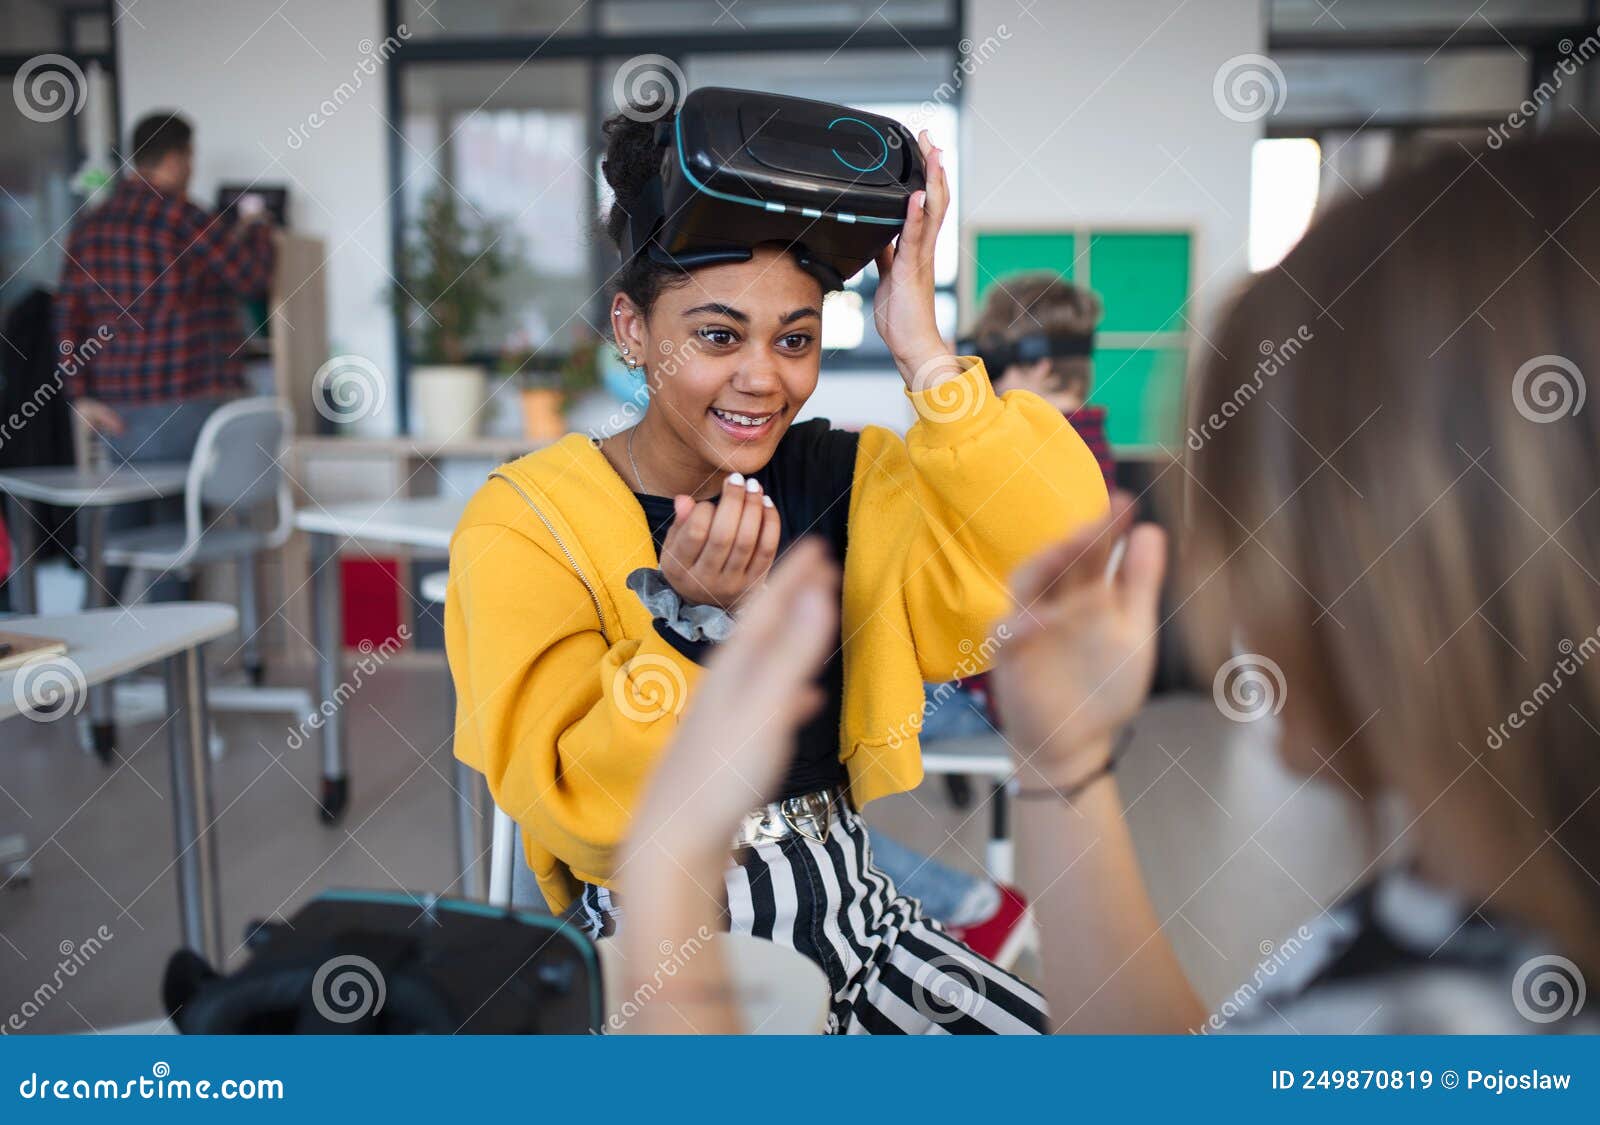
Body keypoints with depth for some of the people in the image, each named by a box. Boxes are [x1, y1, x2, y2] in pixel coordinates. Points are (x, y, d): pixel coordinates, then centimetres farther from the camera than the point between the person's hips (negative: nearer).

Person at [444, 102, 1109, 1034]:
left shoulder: (847, 481, 1)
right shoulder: (528, 525, -9)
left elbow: (1062, 553, -15)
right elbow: (572, 813, -14)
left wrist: (925, 355, -17)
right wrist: (698, 619, -28)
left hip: (848, 916, 4)